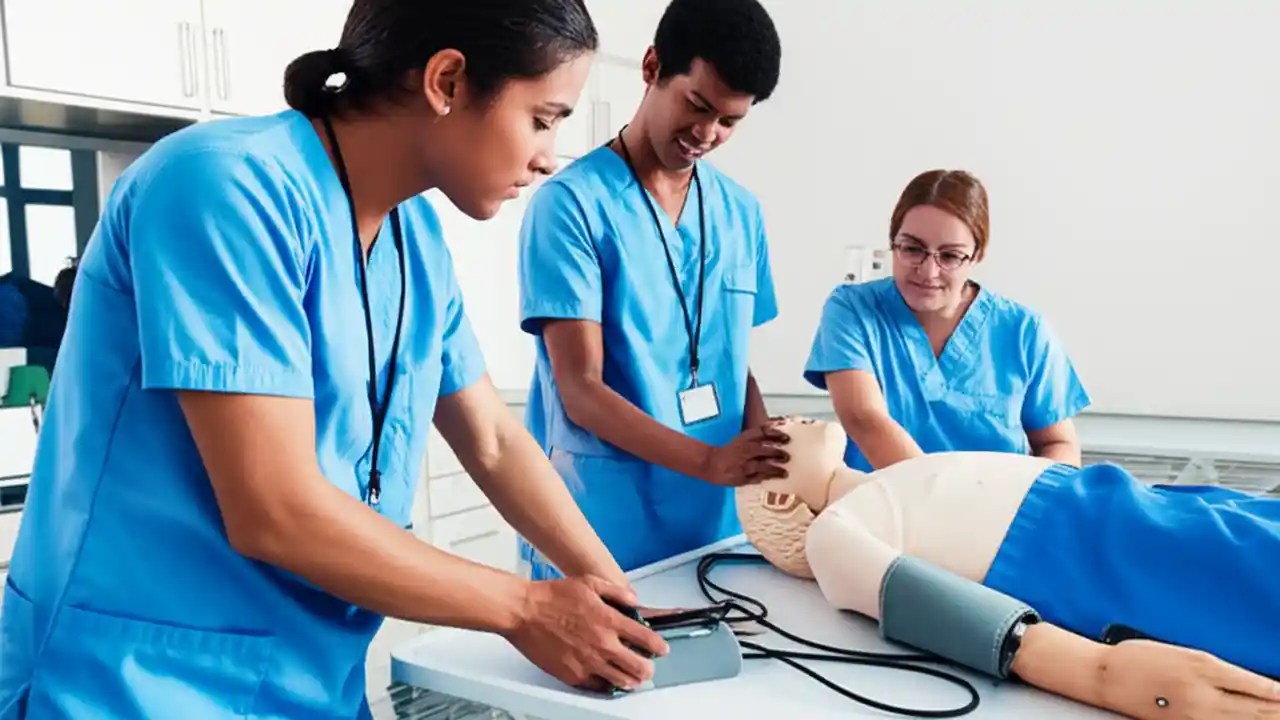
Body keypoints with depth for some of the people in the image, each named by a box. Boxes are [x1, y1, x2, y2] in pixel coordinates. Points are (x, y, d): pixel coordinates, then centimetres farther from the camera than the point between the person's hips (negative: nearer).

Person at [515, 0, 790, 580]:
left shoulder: (741, 213, 6)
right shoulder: (571, 202, -10)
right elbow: (581, 391, -14)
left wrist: (768, 457, -6)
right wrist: (710, 462, -24)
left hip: (718, 523, 5)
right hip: (602, 531, -5)